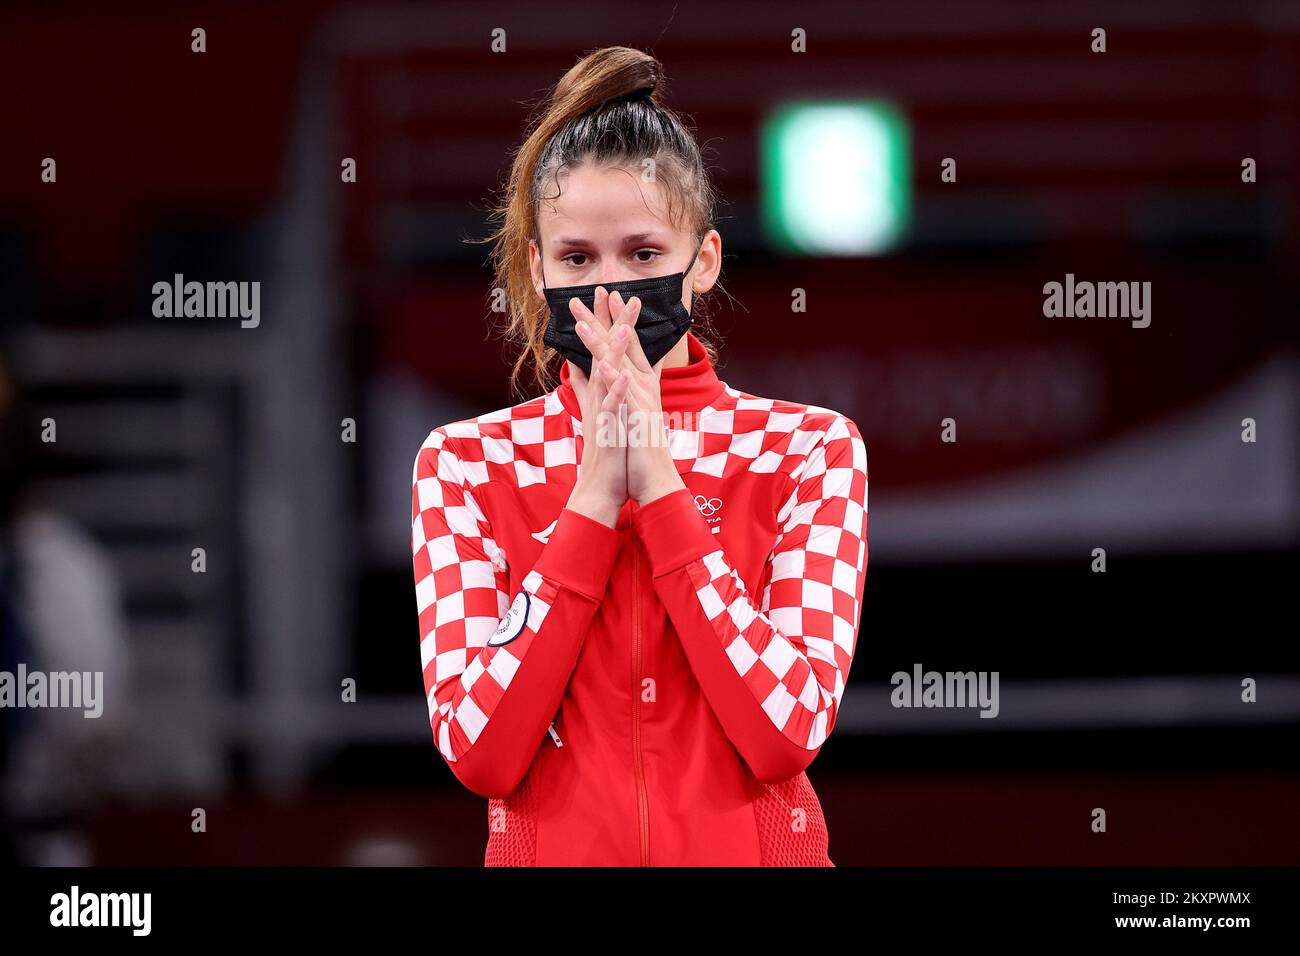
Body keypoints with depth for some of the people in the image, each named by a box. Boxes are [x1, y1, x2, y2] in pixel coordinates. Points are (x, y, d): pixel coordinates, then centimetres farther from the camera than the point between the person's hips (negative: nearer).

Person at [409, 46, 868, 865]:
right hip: (552, 850, 0)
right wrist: (597, 489, -16)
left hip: (751, 845, 0)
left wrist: (658, 483, -17)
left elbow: (787, 734, -15)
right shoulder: (467, 462, -1)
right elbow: (480, 752, -13)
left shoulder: (810, 449, -3)